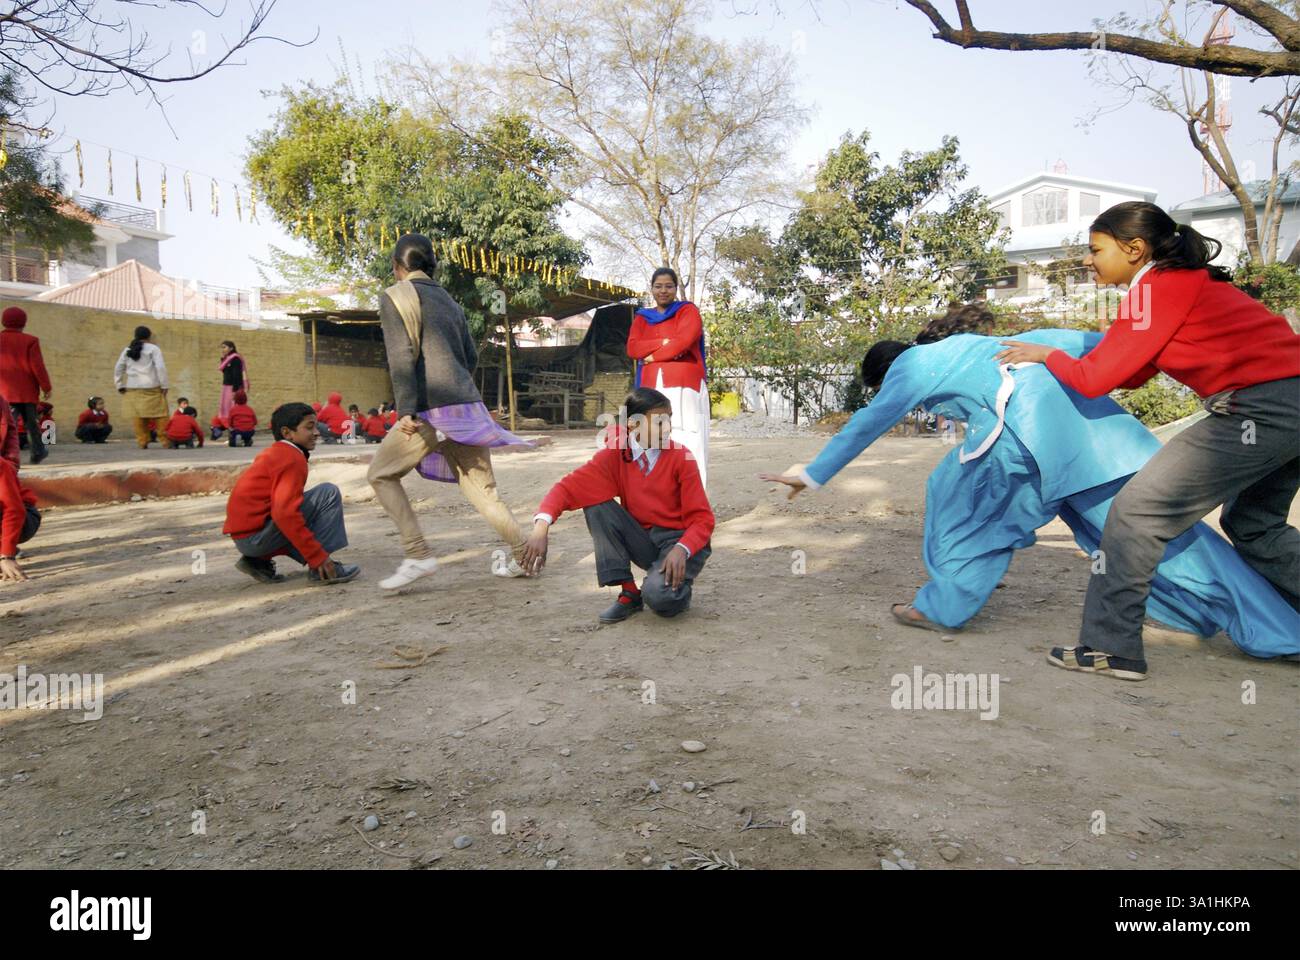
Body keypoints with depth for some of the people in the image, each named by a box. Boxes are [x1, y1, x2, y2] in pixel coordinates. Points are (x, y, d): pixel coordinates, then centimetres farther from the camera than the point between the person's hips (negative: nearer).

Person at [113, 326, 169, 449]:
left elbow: (118, 369, 13)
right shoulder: (153, 348, 1)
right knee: (160, 414, 2)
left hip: (132, 388, 4)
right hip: (151, 387, -4)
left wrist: (120, 386, 16)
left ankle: (142, 442, 2)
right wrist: (164, 385, -5)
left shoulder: (128, 350, 15)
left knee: (137, 416, 4)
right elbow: (160, 367, -8)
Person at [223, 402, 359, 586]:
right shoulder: (293, 458, -13)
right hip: (255, 534, -10)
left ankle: (259, 561, 14)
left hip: (242, 534, 10)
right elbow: (285, 513, -25)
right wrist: (318, 556, -22)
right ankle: (321, 570, -15)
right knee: (328, 493, -12)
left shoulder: (274, 453, 17)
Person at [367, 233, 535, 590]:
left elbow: (401, 357, -12)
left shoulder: (395, 296, 1)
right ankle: (522, 556, 12)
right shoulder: (448, 300, 20)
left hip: (433, 410, -6)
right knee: (481, 488, 14)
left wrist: (406, 410, -19)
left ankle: (418, 556, 0)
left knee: (382, 475, 9)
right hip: (468, 407, 7)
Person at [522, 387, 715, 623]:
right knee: (596, 504, -20)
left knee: (659, 596, -34)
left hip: (680, 540, -4)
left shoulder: (681, 458, -15)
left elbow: (702, 518, -12)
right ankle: (629, 592, -9)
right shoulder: (615, 455, -8)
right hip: (642, 539, 4)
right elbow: (570, 486, -14)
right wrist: (542, 526, -33)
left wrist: (681, 550, -33)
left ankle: (678, 588, 7)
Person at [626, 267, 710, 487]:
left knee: (687, 445, -13)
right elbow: (632, 348, 4)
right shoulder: (642, 317, 21)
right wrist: (665, 342, -8)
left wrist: (652, 356, -1)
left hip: (684, 386, -4)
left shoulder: (688, 310, 10)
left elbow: (684, 341, -9)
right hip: (652, 387, 4)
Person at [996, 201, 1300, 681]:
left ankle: (1110, 647, 0)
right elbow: (1131, 375, 19)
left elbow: (1095, 379, -11)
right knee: (1253, 526, 26)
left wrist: (1046, 354, 6)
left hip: (1261, 408, -10)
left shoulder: (1158, 288, -10)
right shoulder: (1184, 282, 19)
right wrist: (1057, 361, 13)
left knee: (1138, 509, -6)